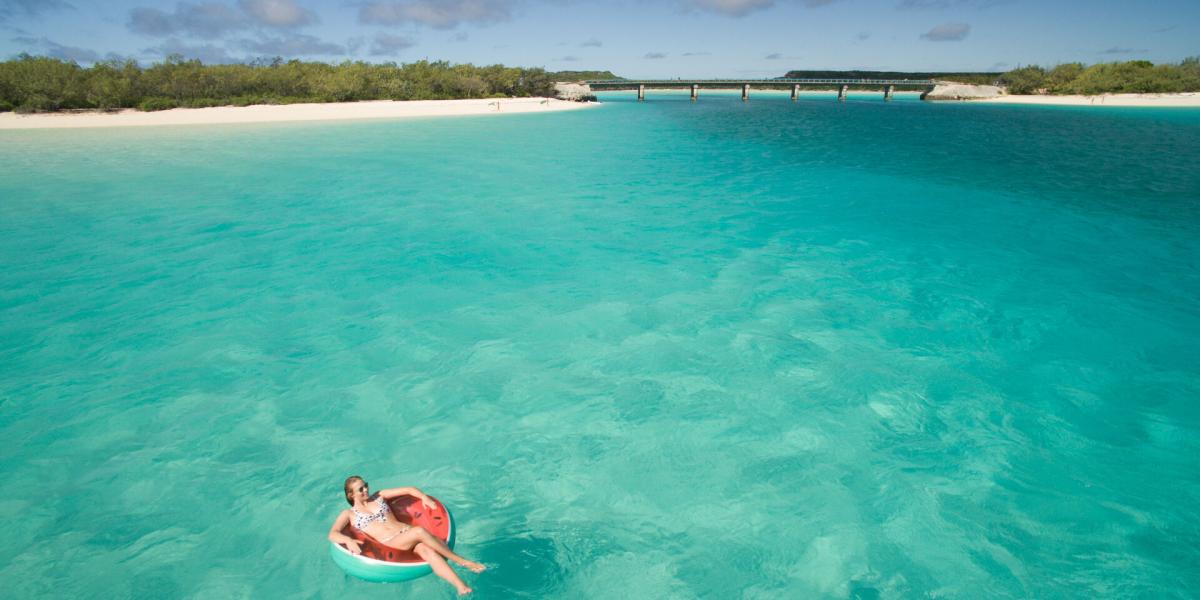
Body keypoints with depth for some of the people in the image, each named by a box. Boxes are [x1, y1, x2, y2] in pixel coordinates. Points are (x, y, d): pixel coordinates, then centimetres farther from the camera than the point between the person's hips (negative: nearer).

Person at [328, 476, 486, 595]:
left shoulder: (379, 496, 21)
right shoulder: (349, 514, 12)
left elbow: (409, 489, 21)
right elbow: (332, 535, -3)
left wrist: (424, 497, 2)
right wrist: (348, 540, -24)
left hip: (406, 532, 4)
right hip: (390, 543, -3)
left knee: (427, 551, -31)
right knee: (420, 531, -35)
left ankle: (462, 588, -43)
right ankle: (461, 561, -27)